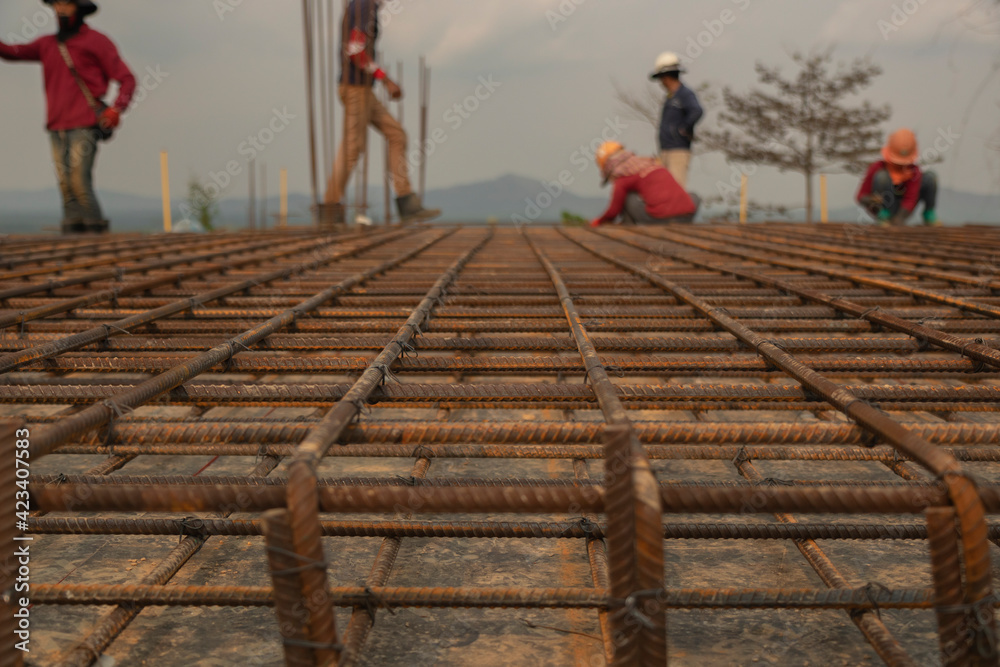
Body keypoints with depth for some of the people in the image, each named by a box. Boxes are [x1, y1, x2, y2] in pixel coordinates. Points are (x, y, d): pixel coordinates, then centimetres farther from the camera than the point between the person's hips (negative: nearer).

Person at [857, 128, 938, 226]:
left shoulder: (913, 171, -16)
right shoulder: (877, 168, -20)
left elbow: (910, 200, -23)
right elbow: (861, 197, -18)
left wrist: (900, 217, -42)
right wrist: (869, 200, -43)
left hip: (902, 211, 3)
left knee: (930, 176, -13)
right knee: (882, 176, -31)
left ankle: (929, 214, 4)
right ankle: (884, 216, -17)